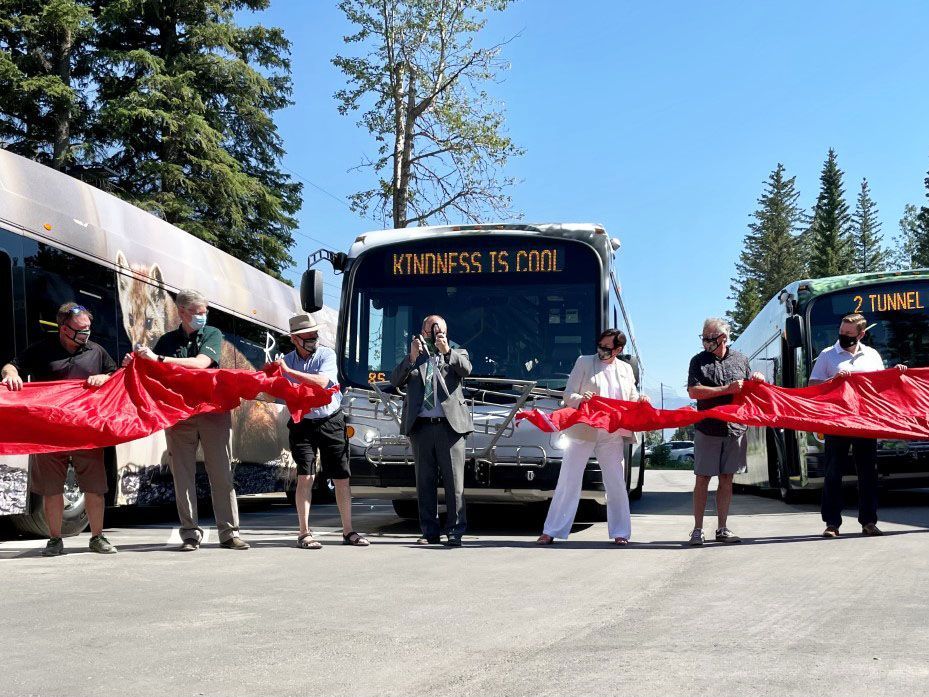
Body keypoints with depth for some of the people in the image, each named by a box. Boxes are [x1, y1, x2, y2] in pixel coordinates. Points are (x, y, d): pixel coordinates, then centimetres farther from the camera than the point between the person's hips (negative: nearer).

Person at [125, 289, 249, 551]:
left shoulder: (212, 335, 6)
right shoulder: (168, 341, 12)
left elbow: (200, 363, -12)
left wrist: (159, 359, -17)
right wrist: (133, 363, -12)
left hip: (213, 411, -1)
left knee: (222, 474, -3)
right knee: (183, 475, 0)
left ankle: (229, 532, 1)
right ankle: (190, 534, 6)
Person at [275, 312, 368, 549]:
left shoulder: (326, 355, -5)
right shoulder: (286, 360, 2)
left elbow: (321, 381, -23)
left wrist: (289, 371, -25)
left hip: (331, 421, 0)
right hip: (302, 423, 0)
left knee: (342, 477, 2)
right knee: (305, 476, -10)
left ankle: (348, 531, 11)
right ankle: (304, 533, -5)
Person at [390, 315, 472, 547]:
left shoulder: (457, 354, 15)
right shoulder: (411, 359, 18)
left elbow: (466, 369, -7)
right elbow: (395, 381, 2)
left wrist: (447, 352, -20)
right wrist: (412, 357, -9)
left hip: (450, 425, -2)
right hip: (421, 426, 2)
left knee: (454, 481, -4)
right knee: (424, 482, 4)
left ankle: (455, 532, 1)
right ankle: (430, 532, 10)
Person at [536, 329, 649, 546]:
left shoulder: (626, 369, 15)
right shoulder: (584, 362, 5)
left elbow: (631, 398, 19)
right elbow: (568, 394, 1)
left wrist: (640, 399, -4)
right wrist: (580, 399, -22)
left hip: (612, 436, 3)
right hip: (583, 432, -2)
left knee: (616, 484, 3)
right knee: (568, 482, 0)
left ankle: (620, 532, 13)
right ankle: (550, 531, 4)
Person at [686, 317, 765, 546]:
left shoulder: (740, 359, 9)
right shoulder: (699, 360, 0)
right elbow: (694, 392, -13)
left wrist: (757, 382, -3)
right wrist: (727, 389, -17)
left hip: (735, 429, 3)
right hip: (707, 429, -3)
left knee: (727, 479, 8)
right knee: (703, 478, -1)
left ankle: (722, 528, 16)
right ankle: (697, 530, 5)